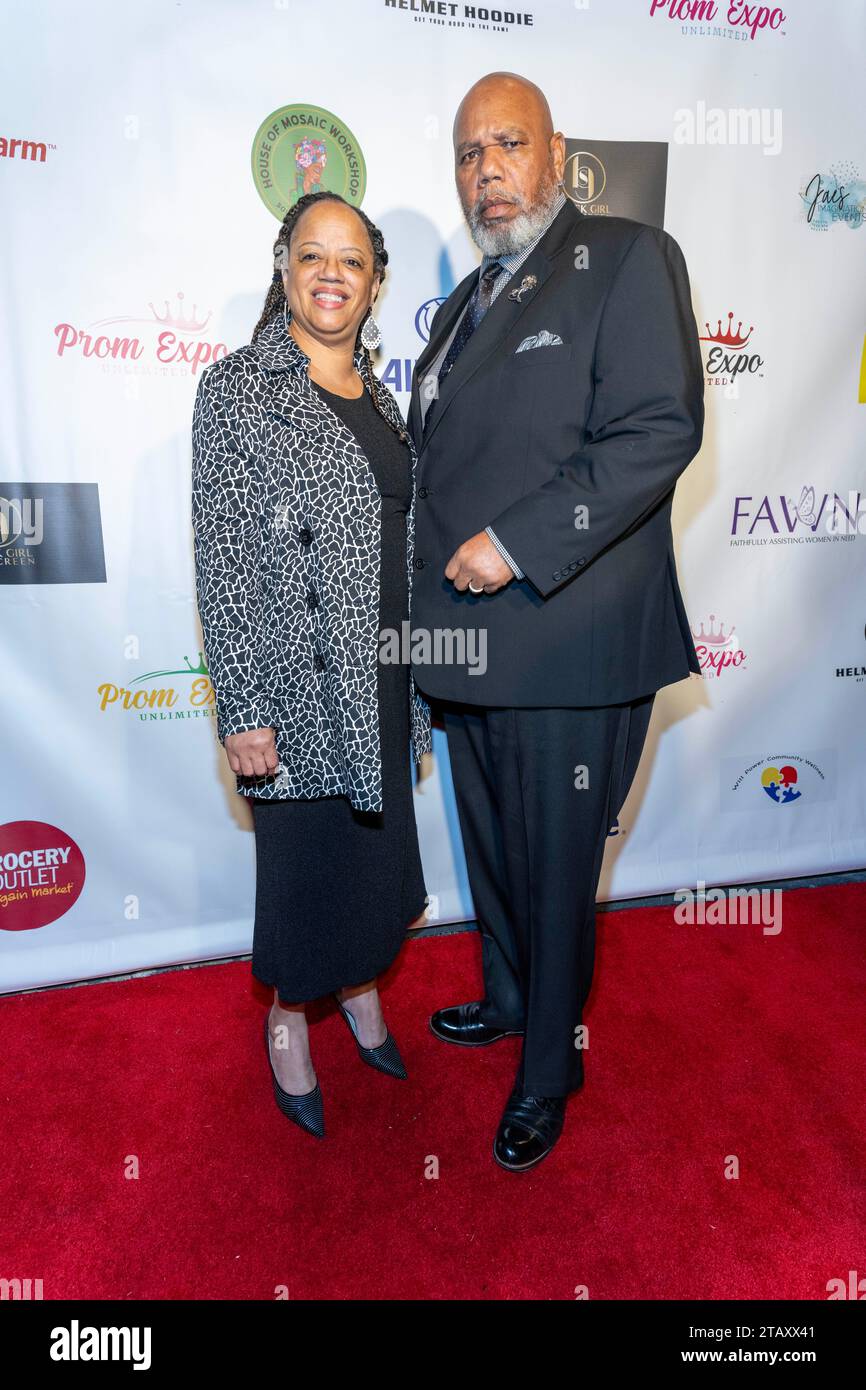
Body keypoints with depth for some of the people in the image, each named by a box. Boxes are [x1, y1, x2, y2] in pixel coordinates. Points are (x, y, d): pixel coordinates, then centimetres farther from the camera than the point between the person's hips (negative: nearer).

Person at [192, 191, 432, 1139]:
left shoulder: (379, 398, 11)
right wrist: (244, 708, -16)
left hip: (384, 683, 6)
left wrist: (420, 679, 13)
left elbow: (401, 543, 13)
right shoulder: (238, 386, -8)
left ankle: (361, 986, 45)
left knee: (379, 846, 18)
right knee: (303, 856, 10)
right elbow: (221, 561, -12)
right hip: (296, 685, -5)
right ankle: (289, 1019, 37)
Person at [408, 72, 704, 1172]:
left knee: (556, 868, 6)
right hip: (467, 643, 7)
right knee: (492, 847, 21)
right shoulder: (461, 307, 20)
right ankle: (506, 998, 46)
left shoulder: (629, 259, -3)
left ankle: (549, 1070, 29)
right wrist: (433, 595, 9)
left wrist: (519, 542, -20)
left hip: (566, 644, -7)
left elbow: (661, 430, -16)